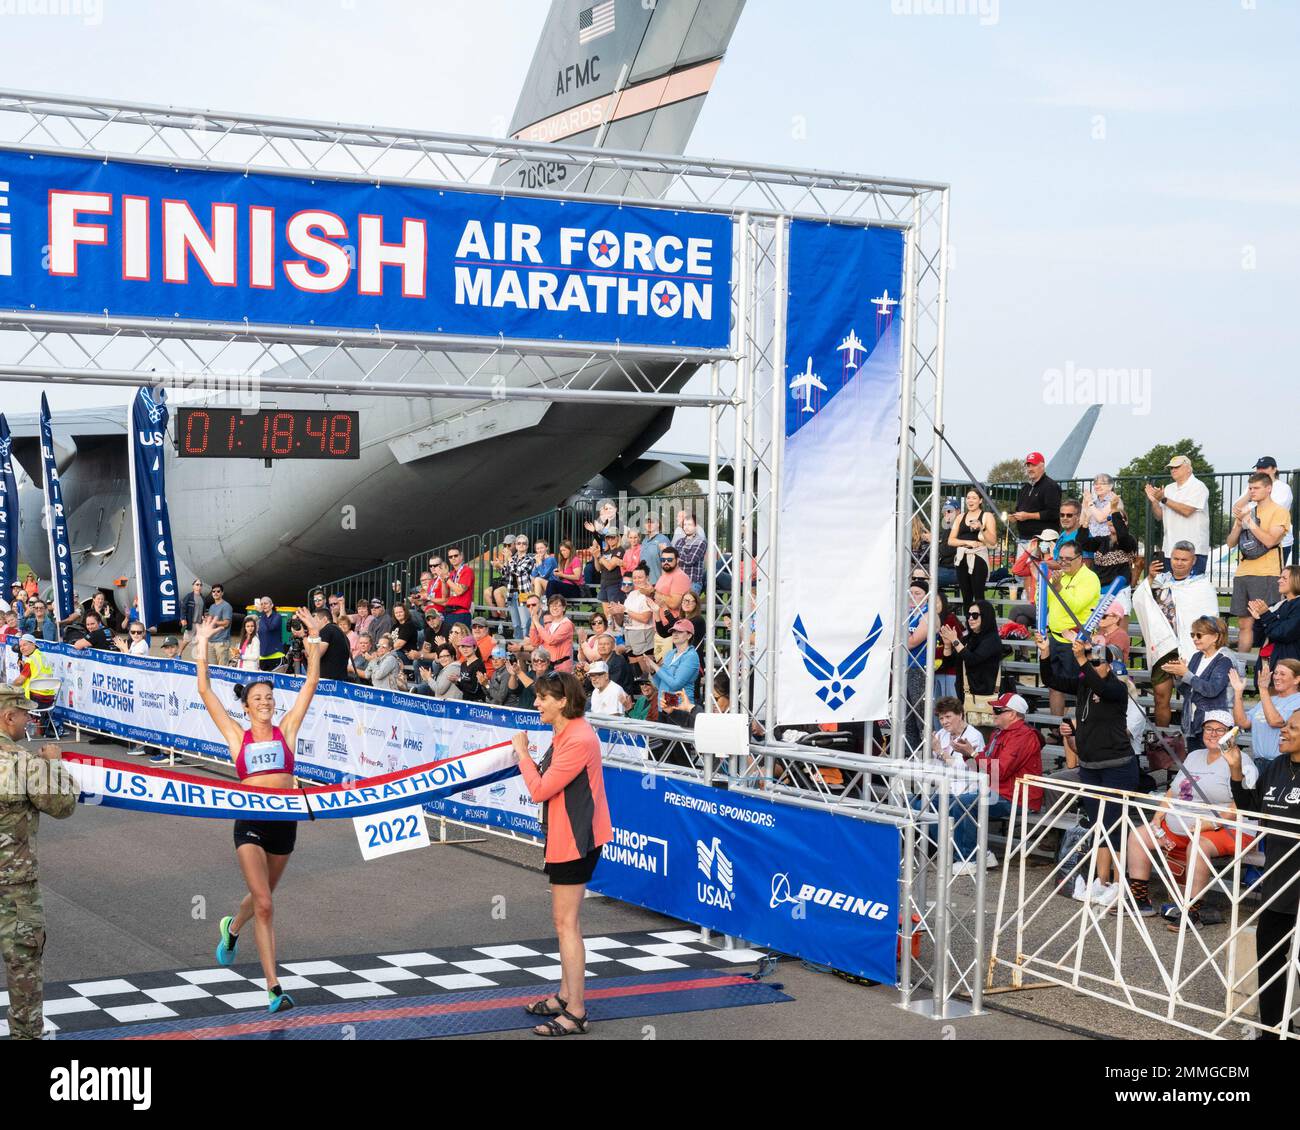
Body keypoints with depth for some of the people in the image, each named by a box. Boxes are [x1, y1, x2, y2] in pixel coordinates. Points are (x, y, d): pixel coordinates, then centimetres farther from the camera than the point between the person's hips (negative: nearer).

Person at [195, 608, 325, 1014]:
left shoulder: (286, 730, 4)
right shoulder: (238, 736, 1)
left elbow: (310, 683, 1)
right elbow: (205, 692, -2)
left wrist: (315, 638, -2)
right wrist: (202, 647, -5)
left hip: (285, 823, 3)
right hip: (251, 824, -3)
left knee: (262, 895, 23)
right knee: (264, 905, -12)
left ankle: (231, 928, 56)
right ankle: (274, 987, -10)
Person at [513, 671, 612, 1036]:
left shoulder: (578, 740, -24)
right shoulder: (567, 733, 10)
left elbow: (540, 790, -21)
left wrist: (522, 752, -11)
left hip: (573, 841, -11)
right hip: (566, 837, 11)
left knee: (565, 923, -7)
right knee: (564, 920, 20)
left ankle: (575, 1014, -3)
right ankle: (565, 996, 32)